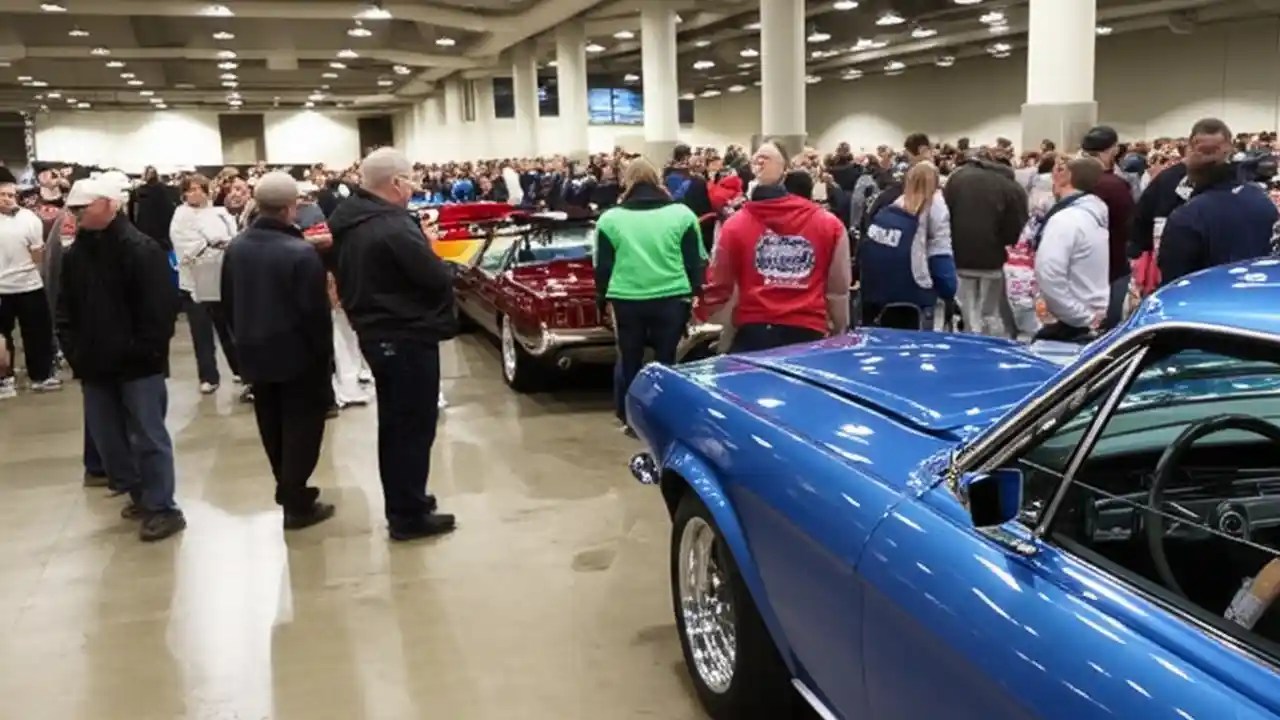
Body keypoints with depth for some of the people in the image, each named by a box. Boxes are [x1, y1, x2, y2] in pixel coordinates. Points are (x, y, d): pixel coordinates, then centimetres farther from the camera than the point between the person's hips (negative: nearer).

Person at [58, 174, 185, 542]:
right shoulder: (74, 253, 9)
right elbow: (66, 309, 15)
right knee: (107, 437, 13)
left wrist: (144, 351, -17)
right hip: (95, 363, 7)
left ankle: (163, 508, 7)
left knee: (147, 436, -2)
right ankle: (139, 494, 29)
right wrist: (73, 349, 3)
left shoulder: (142, 249, -12)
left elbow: (161, 308, -16)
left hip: (137, 363, -7)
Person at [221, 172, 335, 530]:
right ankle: (297, 503, 6)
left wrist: (244, 337, 20)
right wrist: (324, 350, -8)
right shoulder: (301, 252, -23)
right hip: (297, 353, -7)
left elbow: (228, 302, 9)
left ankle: (288, 489, 32)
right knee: (301, 425, 3)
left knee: (272, 426, 18)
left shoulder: (236, 247, 0)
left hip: (254, 351, 7)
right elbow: (315, 310, -21)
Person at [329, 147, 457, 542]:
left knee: (393, 422, 19)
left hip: (375, 333, 10)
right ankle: (409, 515, 8)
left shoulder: (349, 221, 6)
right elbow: (437, 277, -23)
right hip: (408, 337, -10)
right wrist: (446, 269, -2)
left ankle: (400, 503, 31)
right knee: (414, 425, 1)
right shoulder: (394, 226, -23)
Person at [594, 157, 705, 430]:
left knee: (629, 359, 13)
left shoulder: (610, 218, 2)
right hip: (671, 298, 0)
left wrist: (603, 299, 19)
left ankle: (627, 418, 23)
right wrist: (694, 292, 16)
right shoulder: (681, 213, 2)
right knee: (666, 359, 10)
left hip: (626, 300, 1)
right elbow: (696, 260, 6)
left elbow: (603, 265, 7)